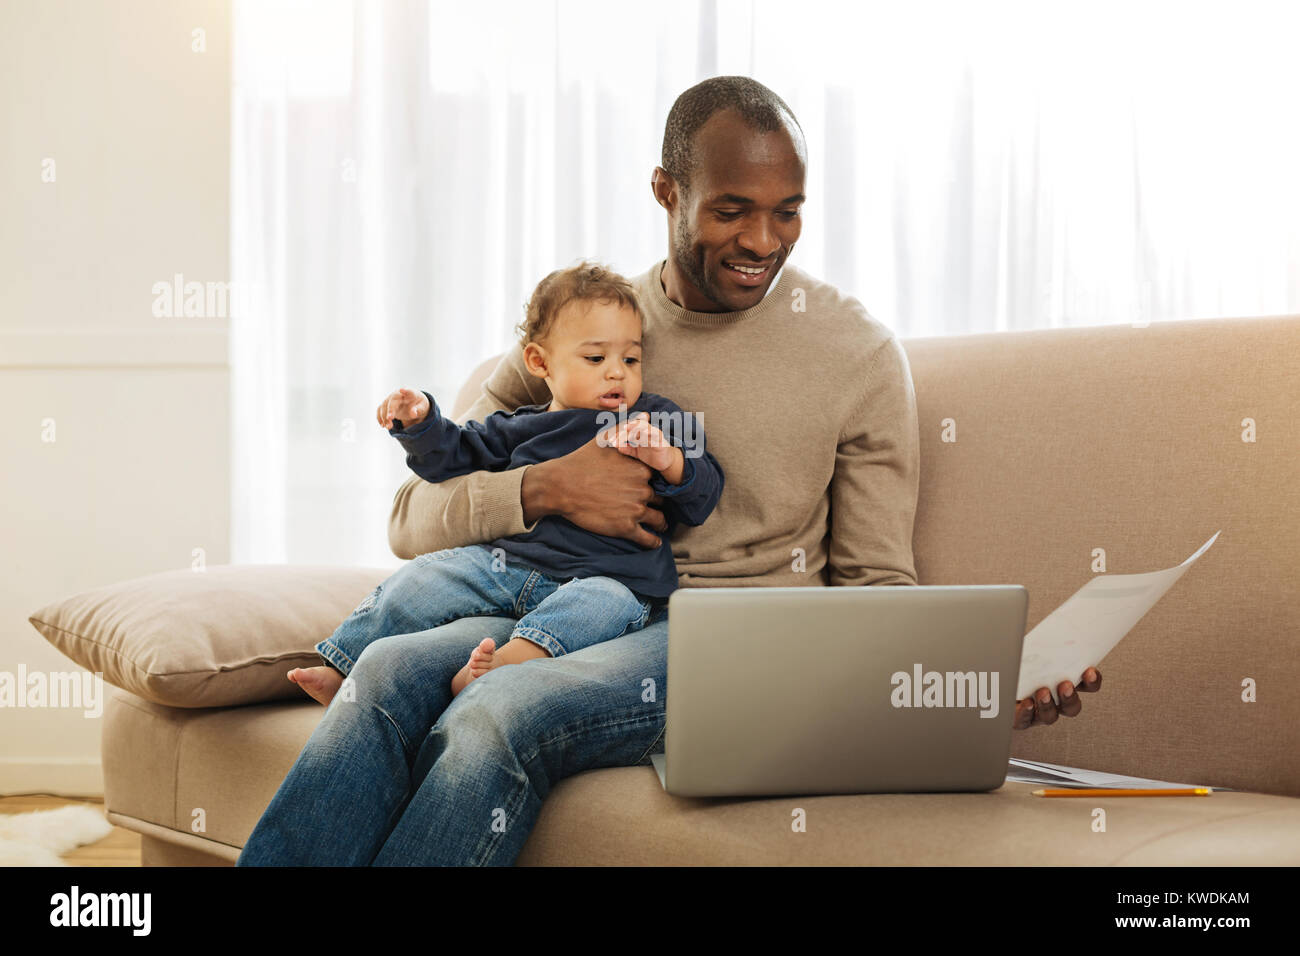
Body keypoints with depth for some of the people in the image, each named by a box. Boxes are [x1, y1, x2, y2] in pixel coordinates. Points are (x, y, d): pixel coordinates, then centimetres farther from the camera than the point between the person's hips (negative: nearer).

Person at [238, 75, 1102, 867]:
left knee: (496, 713, -34)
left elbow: (874, 587, 7)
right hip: (569, 615, 3)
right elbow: (414, 520, 8)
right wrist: (544, 488, -12)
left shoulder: (858, 352, 5)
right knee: (390, 670, -31)